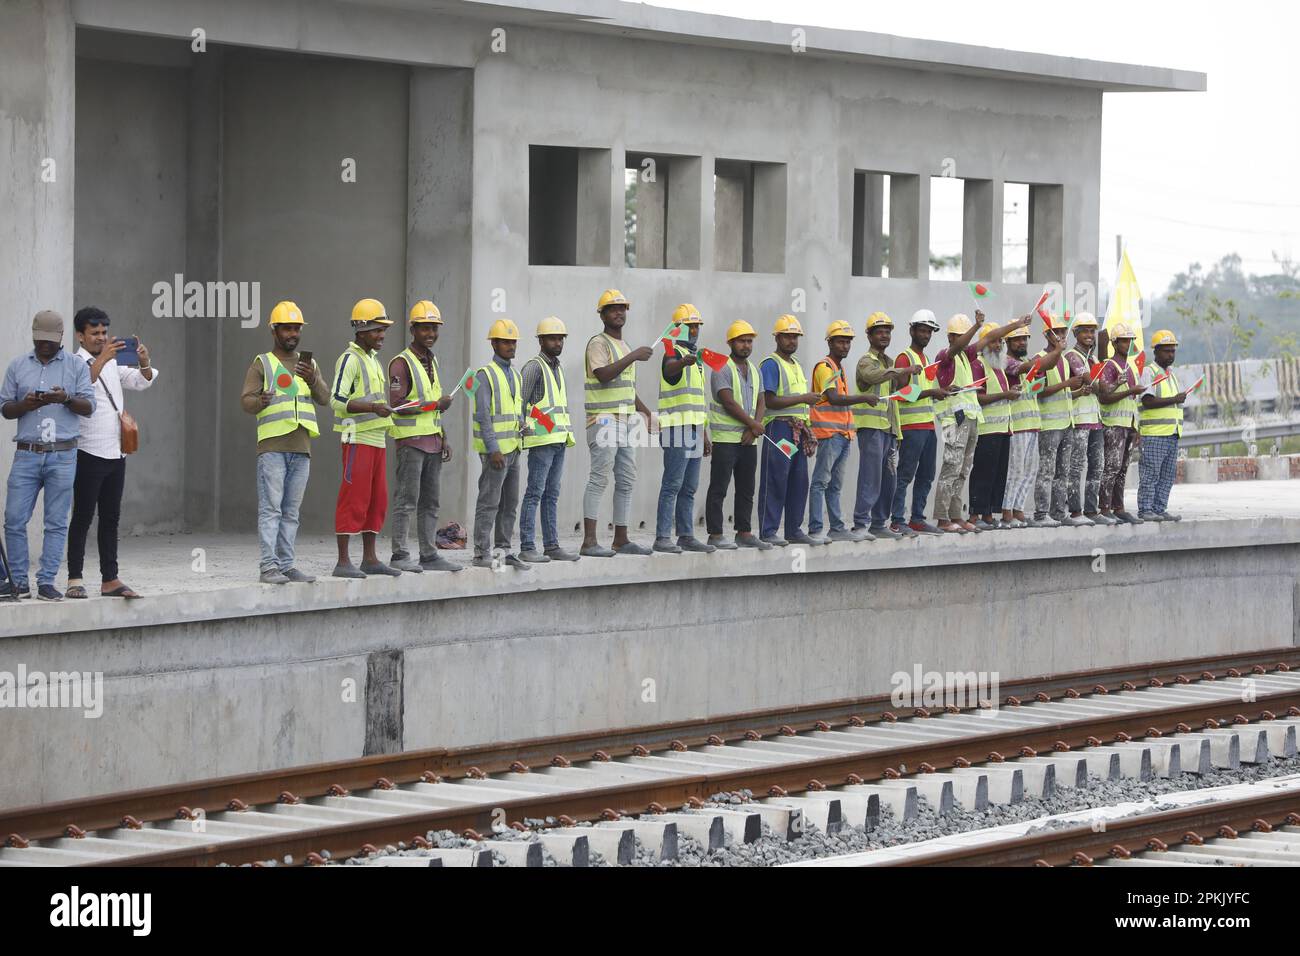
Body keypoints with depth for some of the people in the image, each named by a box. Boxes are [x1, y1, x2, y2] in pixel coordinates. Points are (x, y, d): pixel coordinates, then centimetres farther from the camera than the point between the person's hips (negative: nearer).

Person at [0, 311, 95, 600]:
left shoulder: (77, 366, 7)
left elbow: (89, 407, 2)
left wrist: (66, 399, -17)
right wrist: (26, 405, -10)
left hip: (63, 456, -1)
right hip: (27, 454, 1)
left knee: (56, 522, -1)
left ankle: (46, 582, 3)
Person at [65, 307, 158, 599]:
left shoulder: (113, 363, 15)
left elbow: (141, 382, 10)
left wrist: (144, 363, -10)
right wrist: (102, 359, -35)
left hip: (116, 452, 7)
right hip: (89, 452, -7)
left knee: (111, 518, 7)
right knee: (83, 517, -5)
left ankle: (110, 580, 9)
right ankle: (75, 580, -4)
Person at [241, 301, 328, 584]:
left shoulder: (309, 365, 17)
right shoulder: (262, 364, 4)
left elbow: (324, 399, 4)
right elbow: (246, 401, -4)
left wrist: (313, 379, -17)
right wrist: (261, 401, -27)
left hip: (301, 447, 5)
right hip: (272, 446, -5)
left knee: (291, 511, 6)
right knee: (271, 508, -11)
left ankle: (287, 565, 8)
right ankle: (268, 566, -14)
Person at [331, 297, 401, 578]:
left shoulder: (372, 360, 20)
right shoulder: (350, 359, -9)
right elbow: (337, 400, -18)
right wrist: (373, 407, -27)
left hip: (377, 439, 9)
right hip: (357, 439, -9)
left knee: (377, 500, 9)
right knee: (353, 499, -10)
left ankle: (370, 558, 14)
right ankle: (343, 562, -9)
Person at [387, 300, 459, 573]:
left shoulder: (432, 361, 17)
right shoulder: (402, 363, -10)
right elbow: (397, 404, -17)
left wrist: (444, 438, 17)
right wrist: (436, 404, -15)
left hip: (432, 441, 8)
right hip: (411, 441, -8)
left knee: (430, 502, 9)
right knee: (407, 500, -7)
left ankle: (429, 555, 12)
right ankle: (399, 555, -5)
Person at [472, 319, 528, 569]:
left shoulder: (515, 375, 16)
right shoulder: (486, 375, -9)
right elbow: (483, 415, -15)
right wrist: (493, 449, -20)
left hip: (513, 448, 8)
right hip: (494, 449, -8)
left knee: (510, 503, 10)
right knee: (489, 502, -7)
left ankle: (504, 549, 15)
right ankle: (482, 553, -6)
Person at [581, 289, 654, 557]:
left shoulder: (623, 346, 21)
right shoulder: (598, 343, -7)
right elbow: (603, 374, -24)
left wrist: (644, 410, 22)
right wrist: (633, 357, -25)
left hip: (625, 421, 9)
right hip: (603, 420, -9)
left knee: (626, 481, 9)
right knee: (599, 479, -12)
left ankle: (621, 539, 14)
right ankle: (589, 542, -15)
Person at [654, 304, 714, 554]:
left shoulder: (696, 358, 21)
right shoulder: (674, 353, -7)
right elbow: (670, 367, -35)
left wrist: (705, 436, 23)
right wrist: (684, 362, -59)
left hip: (694, 430, 9)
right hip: (677, 429, -9)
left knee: (689, 487, 9)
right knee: (672, 484, -12)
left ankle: (686, 536, 13)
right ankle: (662, 538, -13)